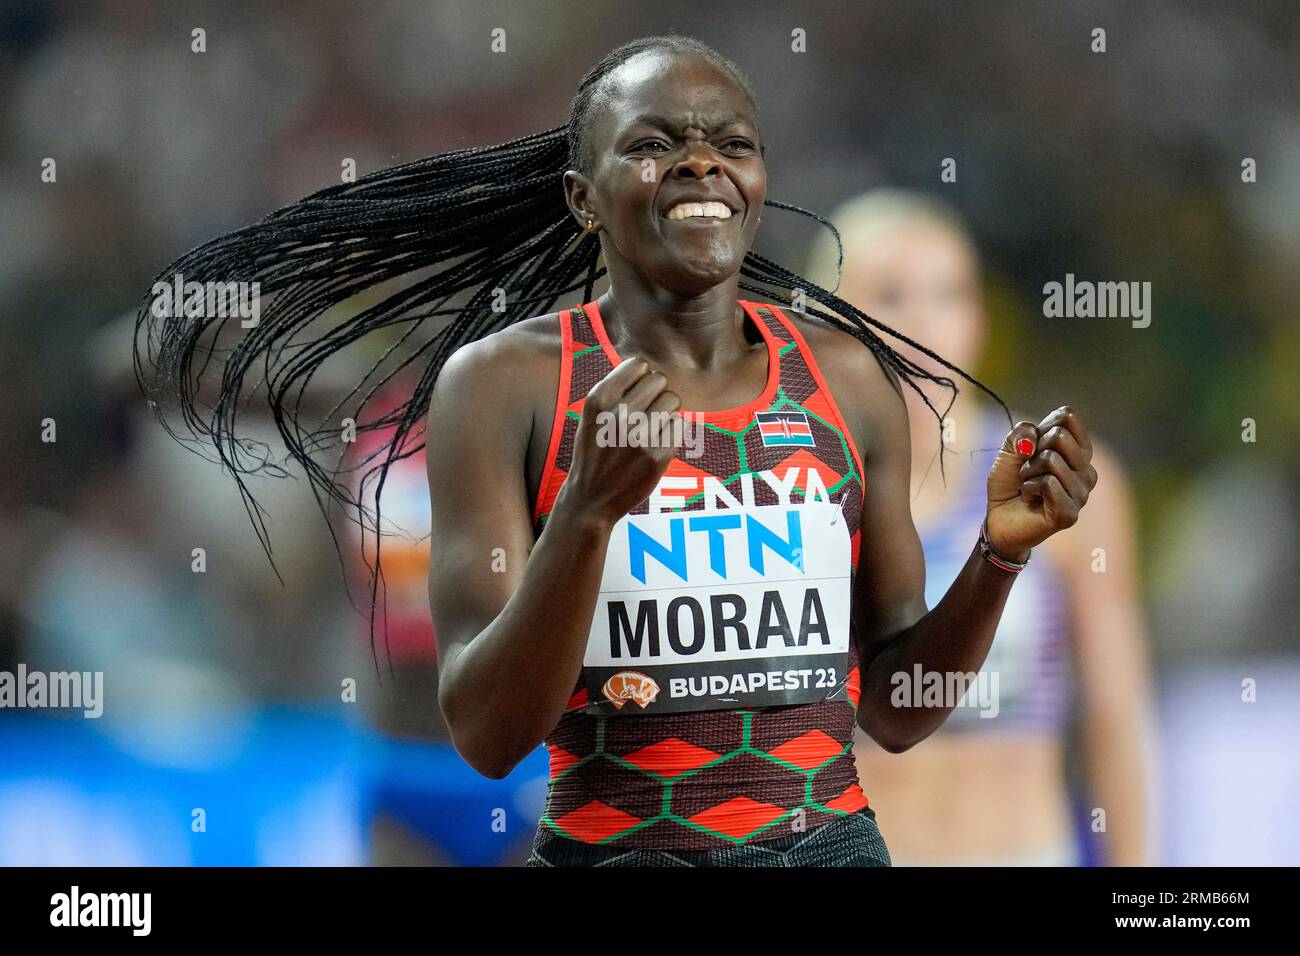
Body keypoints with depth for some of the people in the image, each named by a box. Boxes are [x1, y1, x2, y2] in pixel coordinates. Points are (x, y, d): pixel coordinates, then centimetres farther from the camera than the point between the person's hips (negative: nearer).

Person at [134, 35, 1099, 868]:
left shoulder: (849, 379, 2)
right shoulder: (504, 381, -7)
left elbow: (894, 710, 7)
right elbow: (488, 734, -14)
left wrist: (999, 554, -8)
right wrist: (588, 509, -26)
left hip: (831, 845, 3)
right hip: (608, 849, -3)